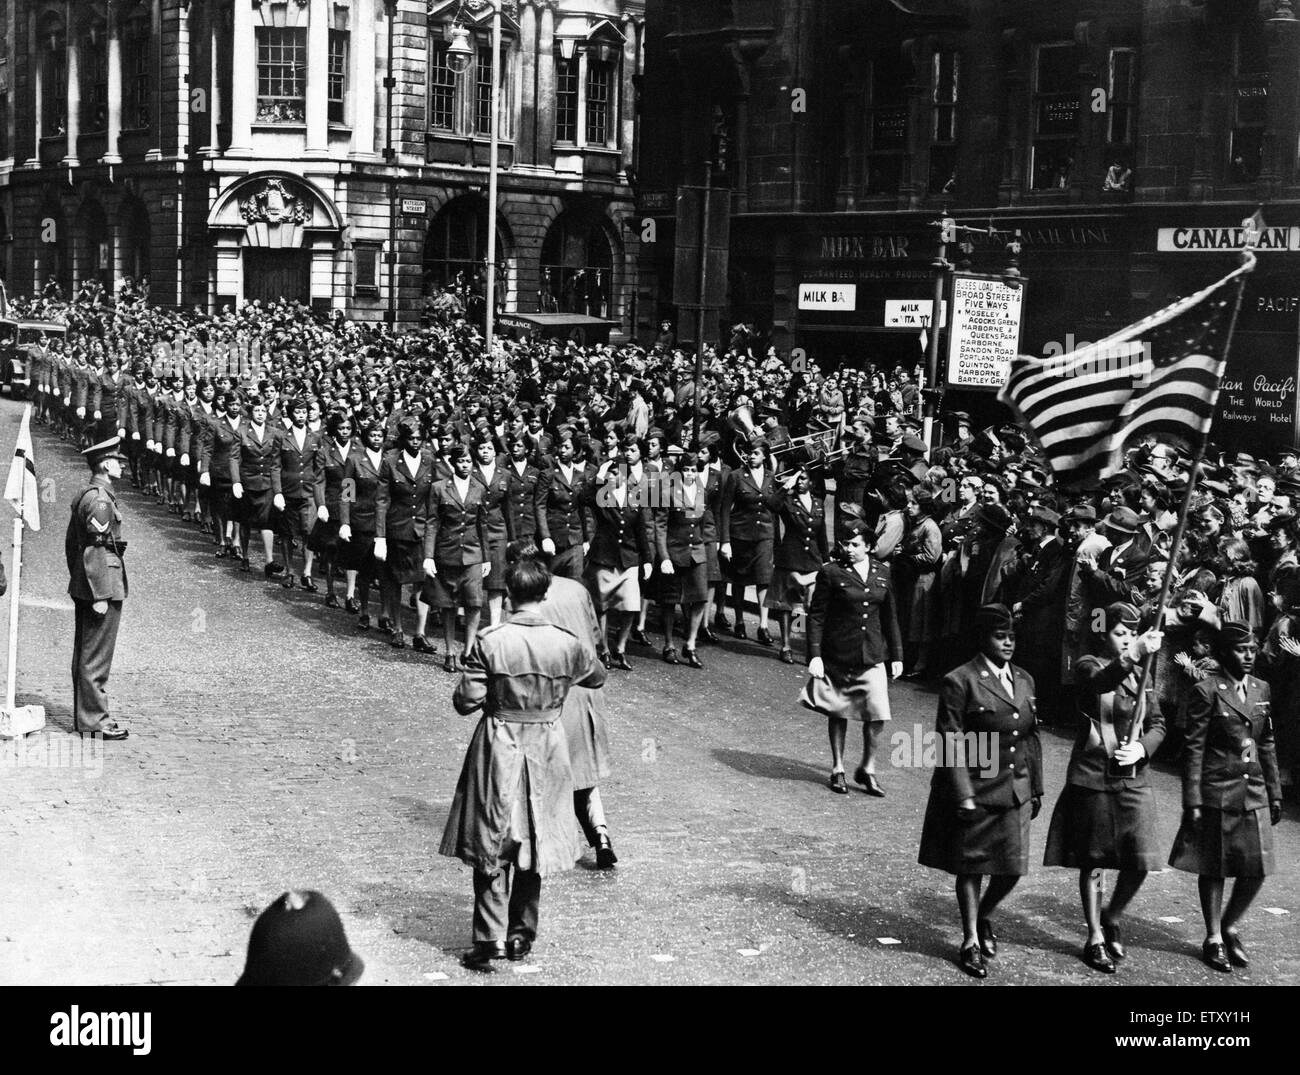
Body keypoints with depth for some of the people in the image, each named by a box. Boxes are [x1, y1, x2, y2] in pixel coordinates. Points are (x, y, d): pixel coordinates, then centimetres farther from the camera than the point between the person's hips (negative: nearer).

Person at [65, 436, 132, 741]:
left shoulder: (83, 496, 14)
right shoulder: (100, 500, -17)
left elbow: (71, 542, 20)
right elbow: (95, 550, -21)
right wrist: (100, 596, -21)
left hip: (83, 588, 10)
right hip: (103, 583, -10)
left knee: (84, 655, 14)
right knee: (96, 657, -5)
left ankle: (84, 717, 22)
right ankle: (94, 721, -1)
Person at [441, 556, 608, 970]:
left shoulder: (489, 642, -15)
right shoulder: (567, 644, -9)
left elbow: (465, 702, -11)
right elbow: (597, 677, 11)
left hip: (498, 748, -2)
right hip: (547, 749, 2)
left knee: (491, 847, 7)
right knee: (535, 841, 14)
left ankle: (491, 939, 4)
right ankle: (522, 934, 22)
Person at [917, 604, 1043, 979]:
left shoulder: (1024, 680, 10)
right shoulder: (960, 682, -11)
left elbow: (1031, 738, 15)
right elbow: (951, 744, -13)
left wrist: (1036, 788, 13)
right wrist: (963, 795, -17)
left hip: (1015, 792, 6)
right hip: (975, 791, -5)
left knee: (1013, 867, 6)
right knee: (971, 867, 6)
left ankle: (984, 917, 35)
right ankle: (971, 941, 21)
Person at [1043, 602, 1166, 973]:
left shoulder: (1142, 675, 12)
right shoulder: (1089, 666, -4)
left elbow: (1158, 724, 13)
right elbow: (1102, 681, -28)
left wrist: (1143, 747, -8)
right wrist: (1133, 656, -46)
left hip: (1134, 777, 4)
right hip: (1093, 778, -4)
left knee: (1140, 861, -1)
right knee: (1093, 862, 4)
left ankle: (1112, 919, 24)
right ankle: (1095, 938, 17)